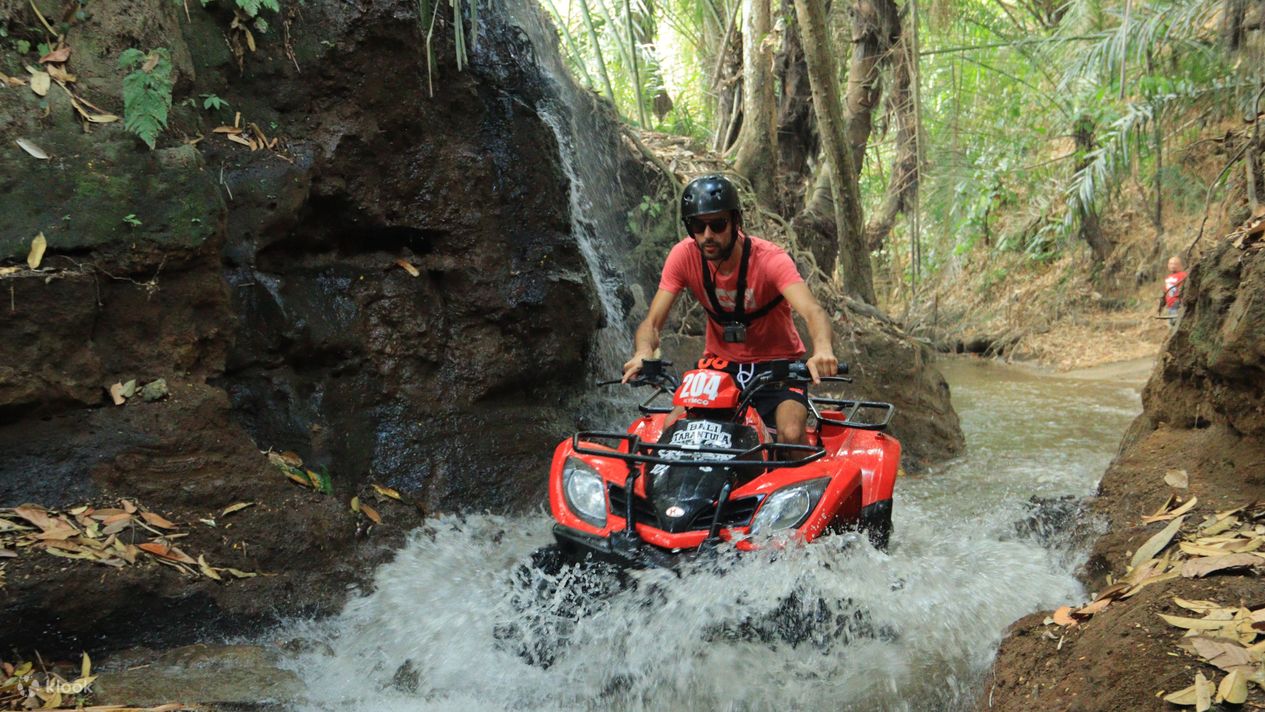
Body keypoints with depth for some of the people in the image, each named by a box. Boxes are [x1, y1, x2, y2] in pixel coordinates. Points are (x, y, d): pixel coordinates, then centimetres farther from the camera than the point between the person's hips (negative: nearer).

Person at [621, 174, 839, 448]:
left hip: (776, 364, -3)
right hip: (721, 363, 3)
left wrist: (822, 349, -60)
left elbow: (812, 311, -36)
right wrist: (643, 353, -40)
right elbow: (653, 322, -15)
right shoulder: (684, 256, -13)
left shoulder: (770, 259, -22)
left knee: (792, 435, -27)